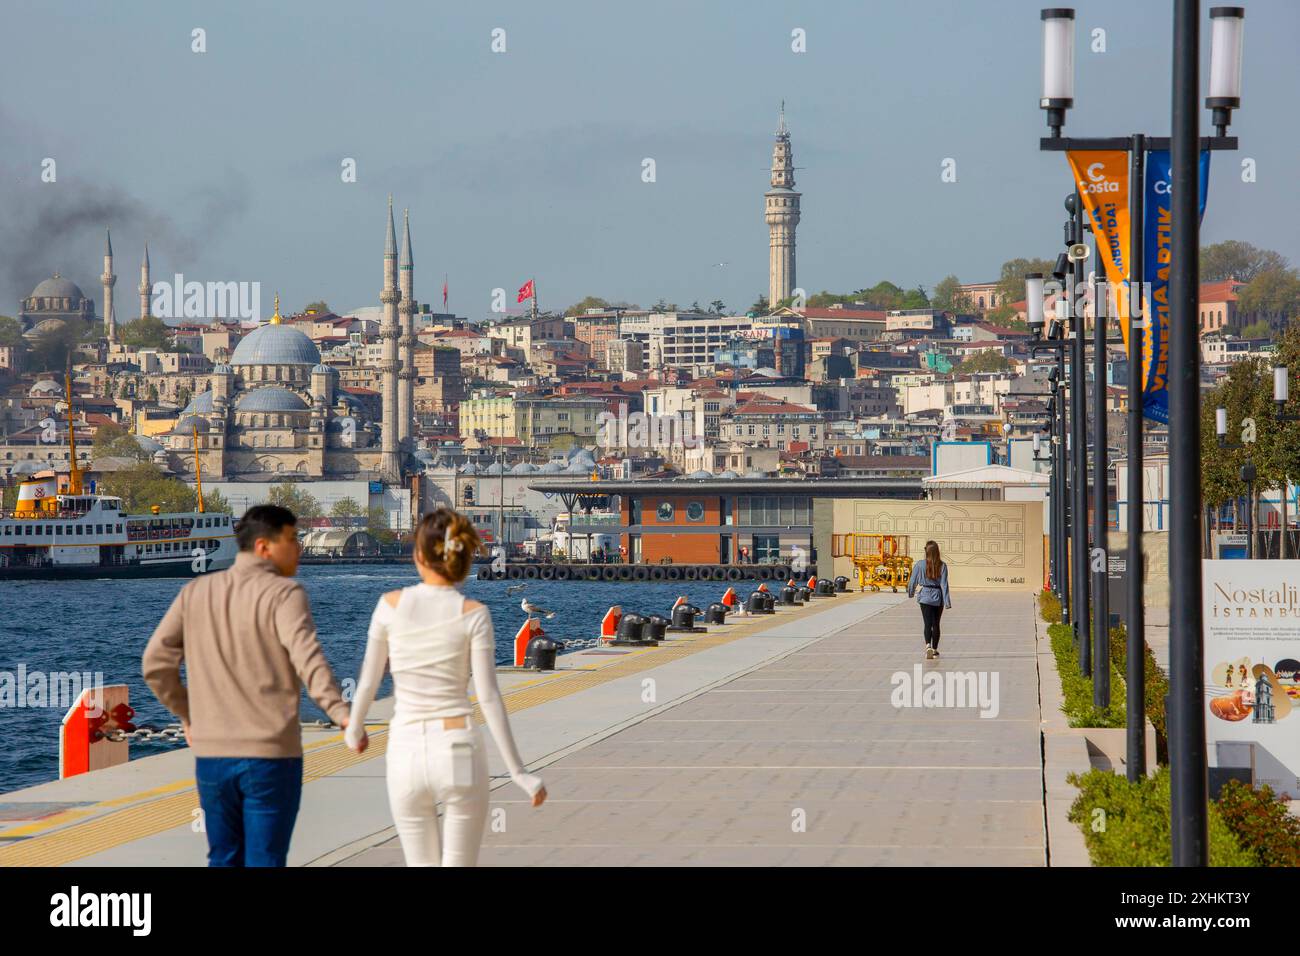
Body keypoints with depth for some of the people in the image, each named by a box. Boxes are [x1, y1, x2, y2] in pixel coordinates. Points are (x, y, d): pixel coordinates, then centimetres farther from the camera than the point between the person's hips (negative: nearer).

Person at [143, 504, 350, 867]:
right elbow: (307, 658, -25)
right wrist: (341, 713, -34)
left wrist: (187, 714, 21)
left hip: (211, 755, 5)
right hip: (270, 755, -5)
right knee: (264, 862, 2)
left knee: (224, 860, 15)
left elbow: (156, 663, 7)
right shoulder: (283, 593, -8)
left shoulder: (195, 592, 8)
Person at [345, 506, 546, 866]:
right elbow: (488, 698, -9)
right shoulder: (473, 614, -6)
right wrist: (518, 772, -5)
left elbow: (368, 681, 6)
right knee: (459, 866, 7)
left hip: (406, 753, 2)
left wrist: (354, 730, 26)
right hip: (459, 749, -2)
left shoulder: (391, 605, -2)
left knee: (421, 866, 14)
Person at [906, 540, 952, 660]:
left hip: (925, 596, -2)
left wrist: (910, 593, 20)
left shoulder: (920, 565, -7)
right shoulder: (942, 566, -6)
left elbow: (913, 581, 1)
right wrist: (947, 601, -8)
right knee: (936, 624, 15)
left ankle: (928, 646, -30)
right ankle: (935, 649, 25)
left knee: (927, 623, -6)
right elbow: (944, 584, -8)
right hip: (938, 597, 2)